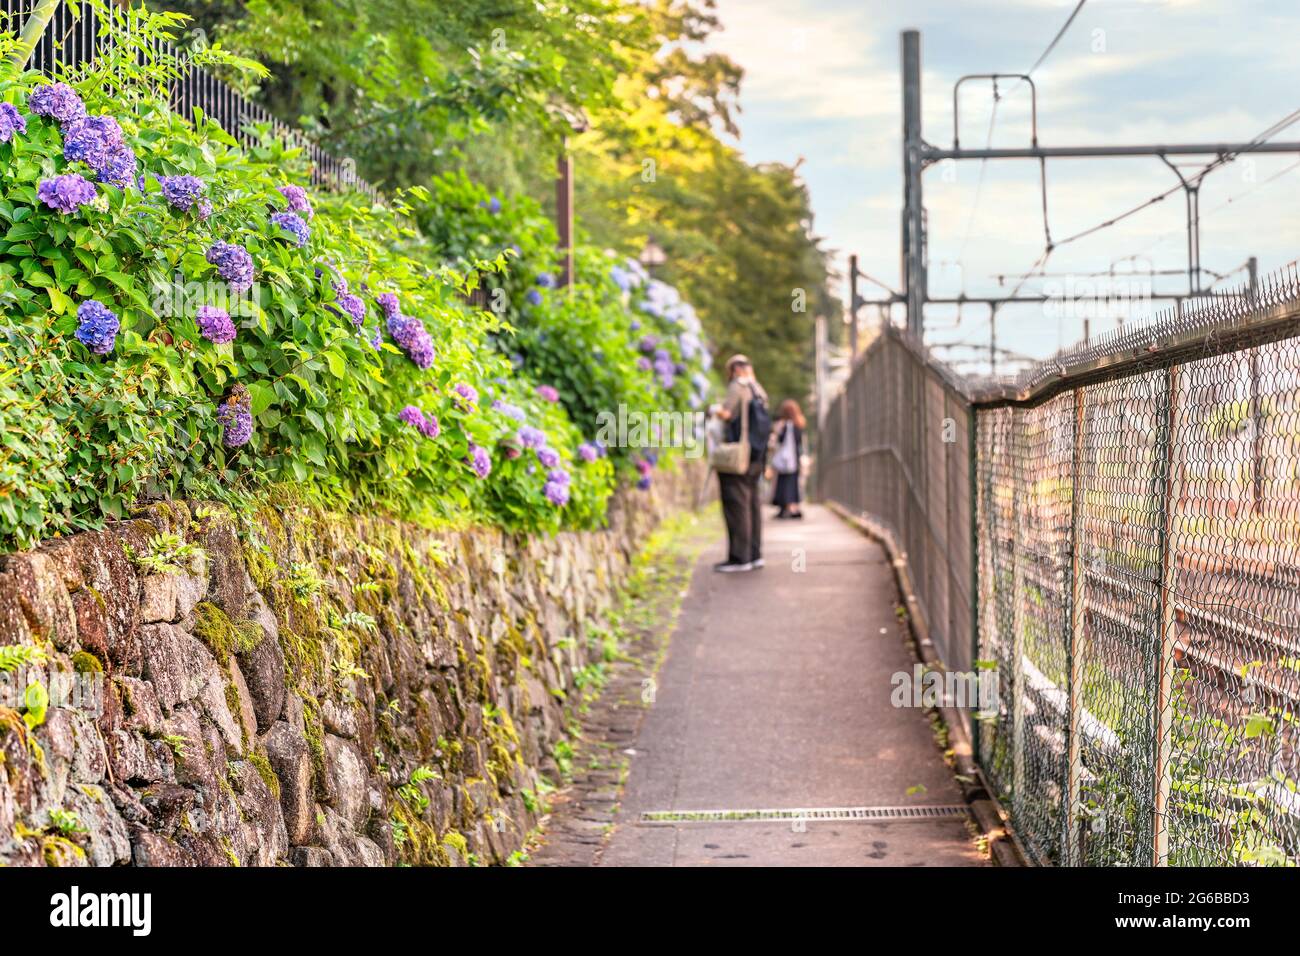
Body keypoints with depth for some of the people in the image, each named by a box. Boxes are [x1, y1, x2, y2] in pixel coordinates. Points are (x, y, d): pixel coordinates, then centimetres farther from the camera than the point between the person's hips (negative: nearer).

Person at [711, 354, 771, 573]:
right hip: (755, 457, 9)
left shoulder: (738, 386, -9)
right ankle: (754, 554, 13)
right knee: (752, 503, 11)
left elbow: (726, 413, -18)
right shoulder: (758, 390, 17)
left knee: (736, 504, -8)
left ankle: (739, 557, -11)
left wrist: (716, 410, 2)